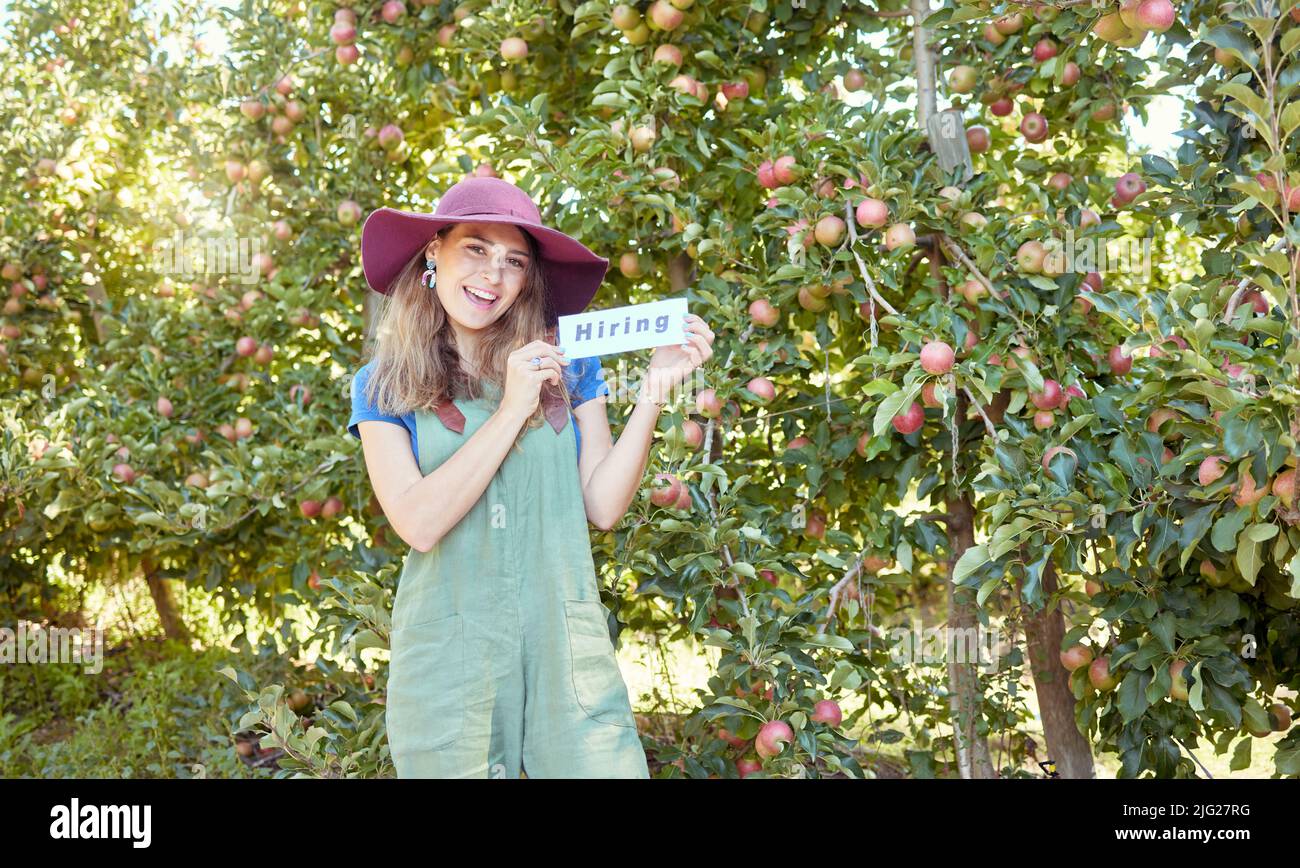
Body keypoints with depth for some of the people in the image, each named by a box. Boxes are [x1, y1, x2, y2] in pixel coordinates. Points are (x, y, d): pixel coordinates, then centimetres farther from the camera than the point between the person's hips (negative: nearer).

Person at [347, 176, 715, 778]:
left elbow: (603, 507, -1)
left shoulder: (566, 367, 6)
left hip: (566, 644, 1)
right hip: (448, 653, -1)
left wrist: (655, 389, -9)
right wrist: (510, 412, -15)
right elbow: (419, 524, -12)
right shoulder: (382, 387, 1)